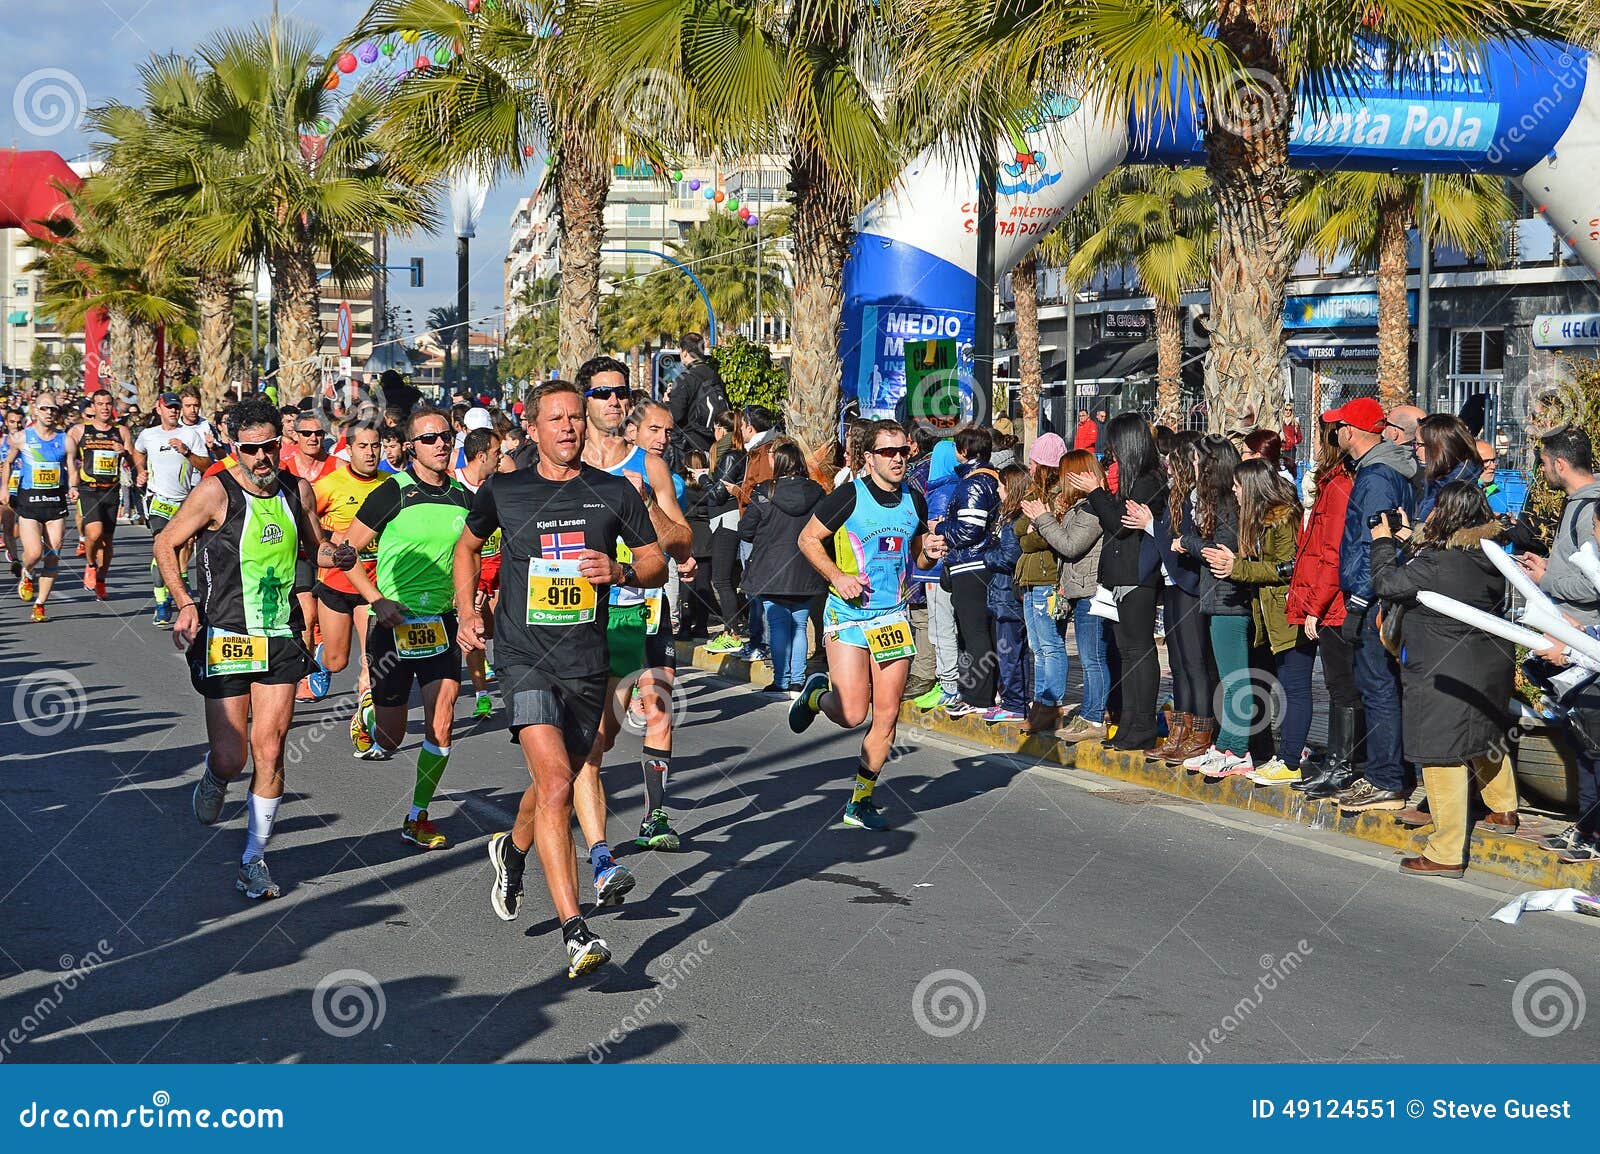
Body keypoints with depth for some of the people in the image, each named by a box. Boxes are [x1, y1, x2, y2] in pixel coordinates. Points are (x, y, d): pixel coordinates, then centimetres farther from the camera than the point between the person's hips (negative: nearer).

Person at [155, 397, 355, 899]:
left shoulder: (297, 490, 5)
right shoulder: (216, 492, -10)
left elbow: (315, 546, 21)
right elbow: (166, 544, -1)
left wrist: (338, 555, -2)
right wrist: (185, 603, -12)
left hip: (281, 637, 3)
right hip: (224, 639, -3)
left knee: (268, 750, -3)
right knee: (229, 758, -4)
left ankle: (254, 859, 11)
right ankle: (213, 784, 35)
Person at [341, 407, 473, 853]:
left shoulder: (462, 496, 5)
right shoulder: (393, 492, -9)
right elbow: (347, 551, -6)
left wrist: (467, 605, 10)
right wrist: (377, 599, -16)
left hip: (442, 621, 4)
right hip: (395, 621, -3)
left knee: (441, 723, -6)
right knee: (390, 739, 4)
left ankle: (418, 818, 8)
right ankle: (367, 712, 41)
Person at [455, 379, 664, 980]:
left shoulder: (615, 493, 2)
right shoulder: (502, 492, 1)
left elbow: (657, 565, 9)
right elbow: (467, 545, 21)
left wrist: (620, 572, -12)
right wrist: (467, 614, 11)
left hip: (588, 662, 3)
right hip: (524, 658, -3)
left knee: (557, 784, 19)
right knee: (556, 784, -20)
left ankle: (512, 849, 54)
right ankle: (575, 931, -22)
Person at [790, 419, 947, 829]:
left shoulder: (915, 500, 7)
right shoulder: (848, 496, -10)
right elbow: (808, 539, -2)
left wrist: (930, 552, -4)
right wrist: (838, 576, -15)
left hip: (894, 616, 5)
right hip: (848, 614, -5)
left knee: (886, 716, 2)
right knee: (852, 714, -11)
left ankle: (859, 803, 15)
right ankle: (816, 692, 25)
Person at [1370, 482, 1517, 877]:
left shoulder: (1435, 563, -25)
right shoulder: (1489, 556, 1)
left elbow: (1387, 582, -16)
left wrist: (1384, 543, -1)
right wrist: (1409, 541, 14)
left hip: (1444, 676, -9)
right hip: (1492, 666, 9)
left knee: (1442, 756, -4)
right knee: (1488, 736, 30)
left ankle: (1446, 854, -2)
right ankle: (1503, 808, 51)